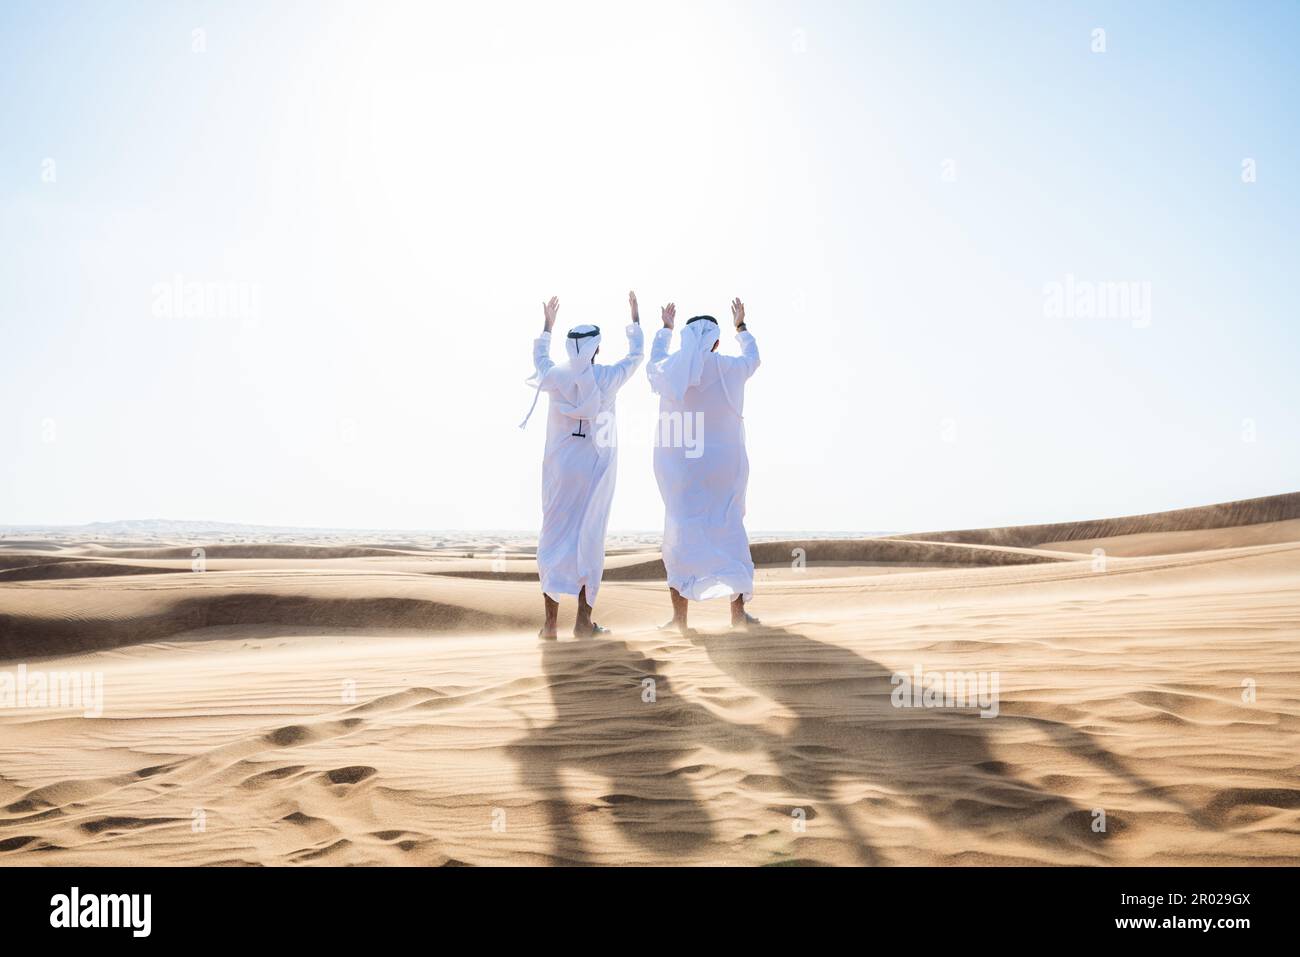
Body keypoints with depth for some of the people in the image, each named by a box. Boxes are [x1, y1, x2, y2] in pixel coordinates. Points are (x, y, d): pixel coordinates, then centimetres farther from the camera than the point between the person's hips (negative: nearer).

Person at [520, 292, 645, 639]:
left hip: (560, 465, 2)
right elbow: (636, 355, 15)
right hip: (596, 464, -1)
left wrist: (548, 323, 37)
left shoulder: (555, 375, 0)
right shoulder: (608, 377, -4)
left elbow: (539, 357, 24)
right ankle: (583, 620, 2)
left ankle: (550, 621, 2)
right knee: (589, 538, 3)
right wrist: (635, 317, 28)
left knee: (555, 535, 5)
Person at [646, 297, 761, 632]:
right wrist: (741, 326, 40)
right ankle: (738, 611, 4)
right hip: (722, 464, -1)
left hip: (677, 465, 2)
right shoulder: (730, 369, -2)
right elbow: (752, 357, 23)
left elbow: (654, 359, 29)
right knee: (728, 529, 7)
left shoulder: (668, 370, 2)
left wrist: (665, 328, 45)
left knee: (680, 530, 7)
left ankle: (679, 616, 3)